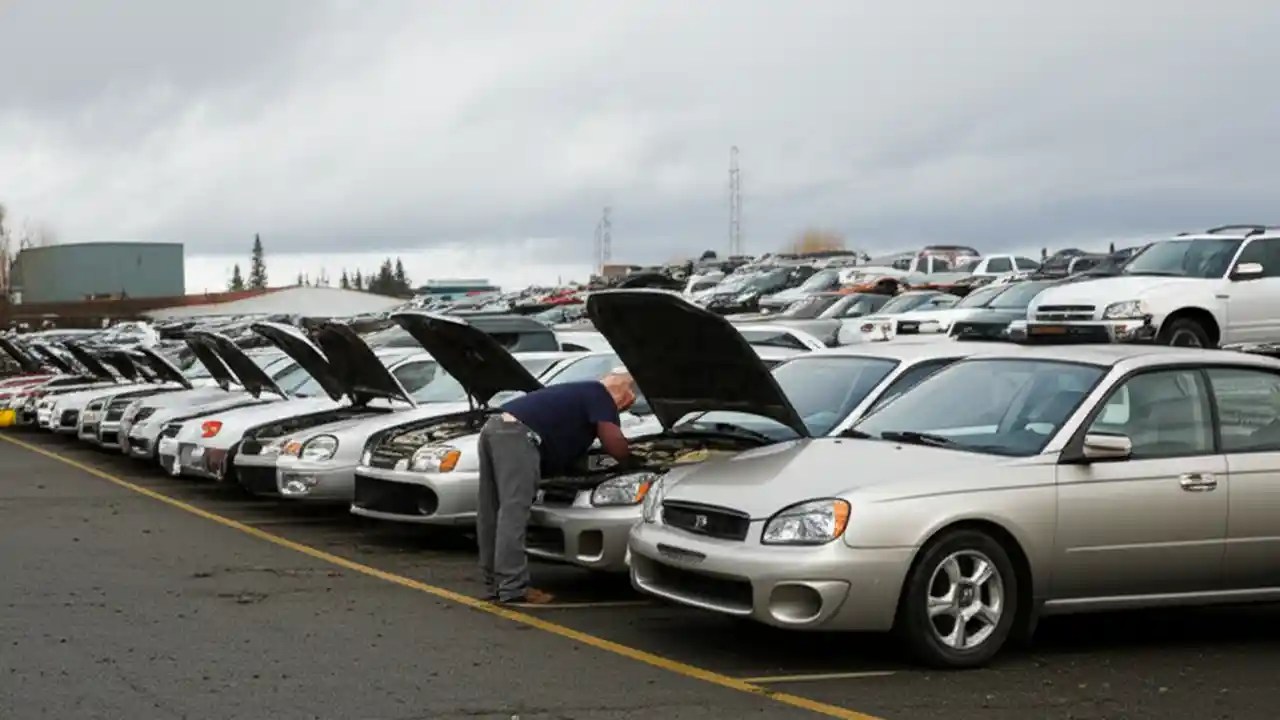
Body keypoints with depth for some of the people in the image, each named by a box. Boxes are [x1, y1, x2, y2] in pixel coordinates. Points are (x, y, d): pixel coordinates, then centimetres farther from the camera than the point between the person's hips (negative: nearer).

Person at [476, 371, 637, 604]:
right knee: (513, 512, -11)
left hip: (495, 428, 10)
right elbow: (615, 446, 3)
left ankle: (495, 585, 15)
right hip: (516, 435, -10)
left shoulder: (581, 392, 33)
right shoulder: (600, 395, 6)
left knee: (492, 513, 10)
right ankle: (513, 588, -13)